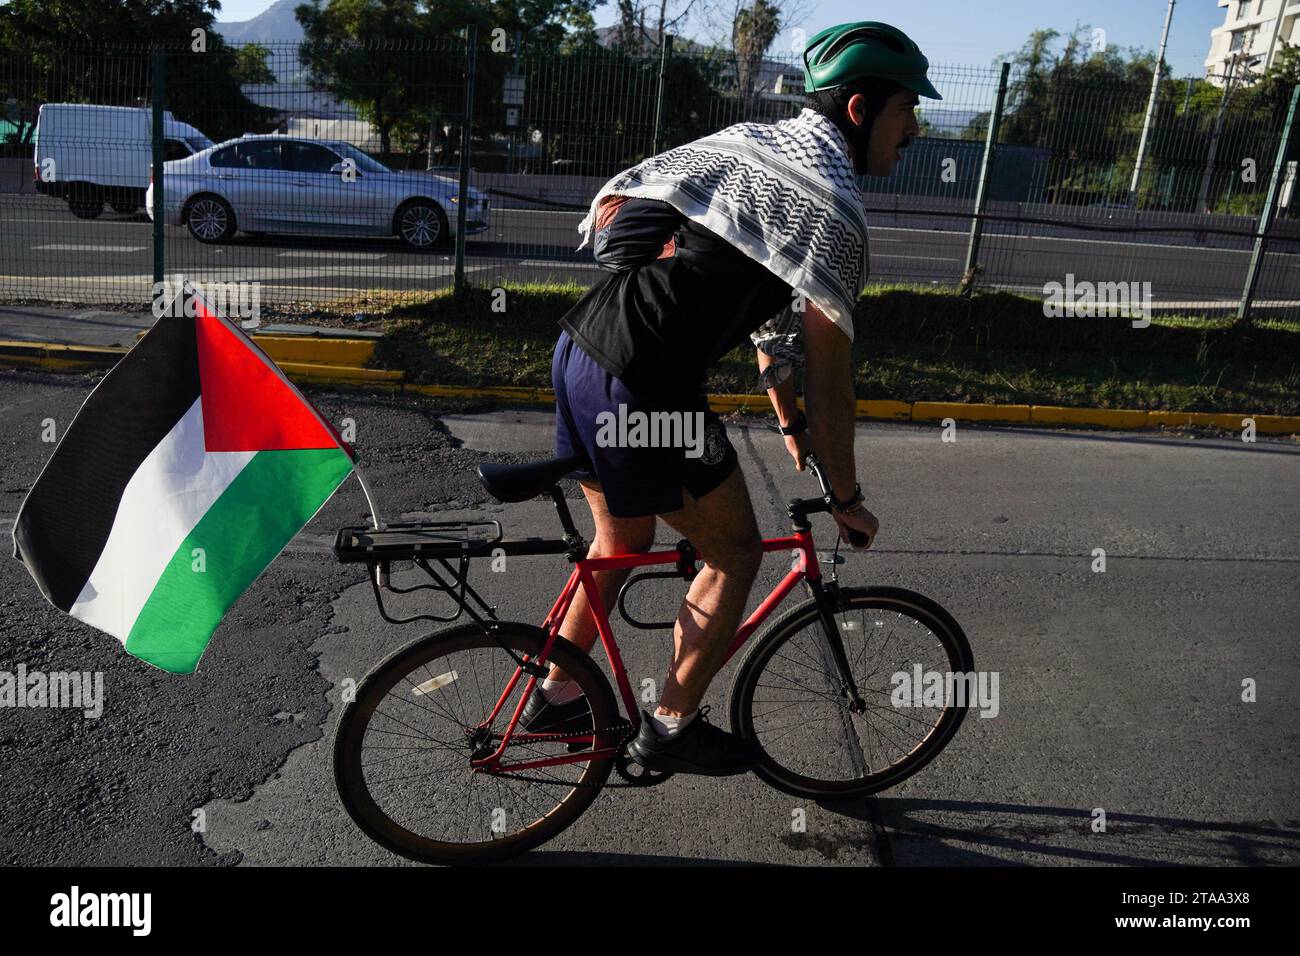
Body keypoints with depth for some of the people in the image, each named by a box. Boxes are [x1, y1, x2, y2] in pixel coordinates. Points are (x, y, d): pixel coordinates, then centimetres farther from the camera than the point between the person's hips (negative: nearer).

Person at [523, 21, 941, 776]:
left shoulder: (747, 144, 19)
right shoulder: (834, 209, -8)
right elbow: (828, 379, -7)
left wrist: (788, 420, 30)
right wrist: (847, 497, 7)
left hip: (578, 353, 9)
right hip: (644, 391, -9)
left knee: (623, 539, 26)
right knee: (736, 552, 11)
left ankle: (557, 698, 40)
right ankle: (672, 728, 24)